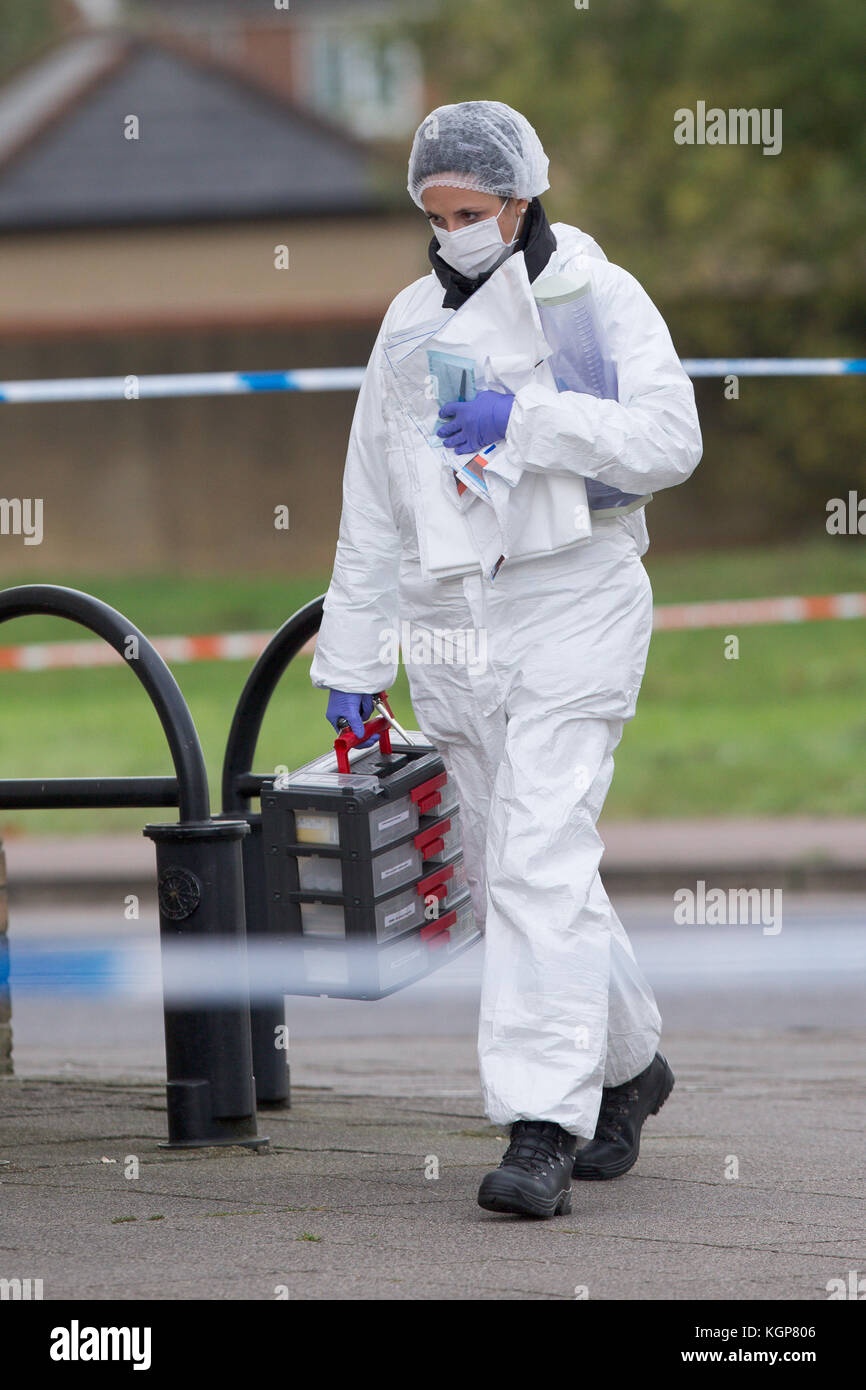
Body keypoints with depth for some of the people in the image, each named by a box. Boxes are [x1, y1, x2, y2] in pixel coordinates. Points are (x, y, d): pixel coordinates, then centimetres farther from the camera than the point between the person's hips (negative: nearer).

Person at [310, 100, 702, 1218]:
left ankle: (542, 1128, -20)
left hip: (572, 602, -6)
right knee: (504, 871, 10)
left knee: (541, 862, -17)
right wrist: (350, 655, 16)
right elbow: (371, 498, 18)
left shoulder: (596, 294, -1)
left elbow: (670, 439, -12)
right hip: (448, 620, 6)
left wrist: (526, 419, -22)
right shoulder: (412, 319, 15)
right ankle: (626, 1064, 31)